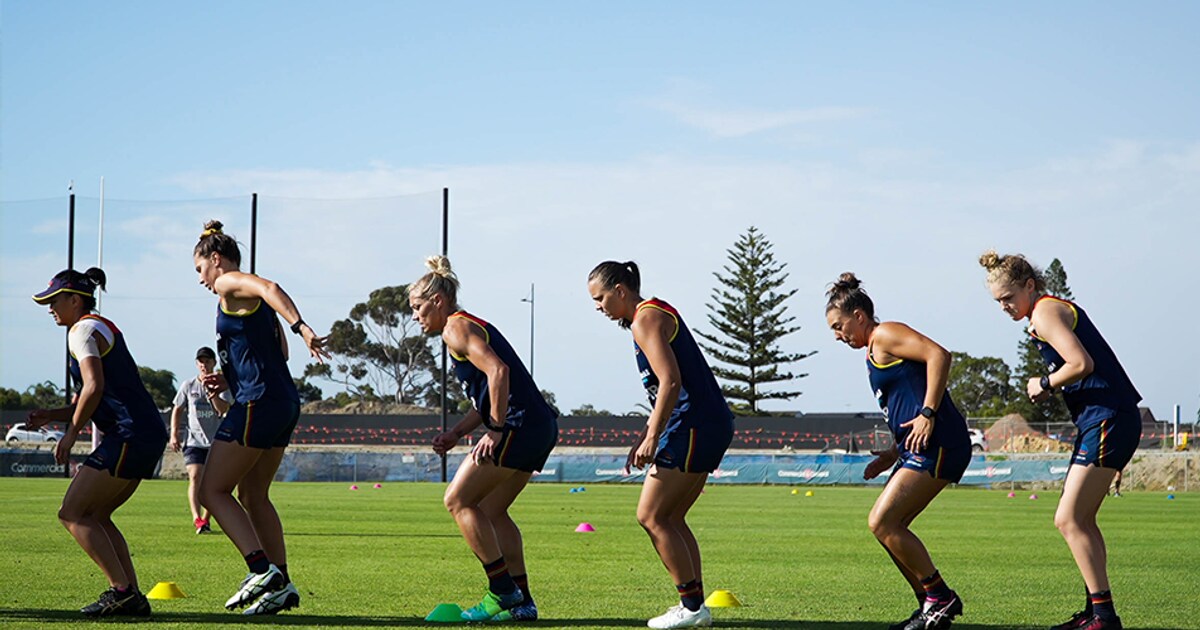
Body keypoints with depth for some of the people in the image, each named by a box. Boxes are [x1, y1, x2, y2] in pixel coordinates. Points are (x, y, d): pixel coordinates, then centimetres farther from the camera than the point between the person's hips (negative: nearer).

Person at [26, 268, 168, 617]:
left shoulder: (82, 330, -6)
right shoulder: (104, 328, 24)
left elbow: (95, 386, -20)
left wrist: (71, 433, -11)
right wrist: (52, 415, 14)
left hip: (129, 436, -10)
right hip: (149, 434, 10)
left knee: (72, 513, -6)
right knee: (96, 516, 15)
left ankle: (121, 589, -11)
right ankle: (133, 596, 8)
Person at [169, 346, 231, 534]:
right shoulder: (189, 385, 5)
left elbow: (223, 409, -15)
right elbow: (177, 410, 13)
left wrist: (211, 391, -25)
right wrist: (174, 434, 5)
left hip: (217, 442, 0)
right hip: (194, 441, 0)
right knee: (195, 477, -18)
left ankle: (205, 519, 19)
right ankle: (197, 518, -28)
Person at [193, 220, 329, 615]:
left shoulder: (229, 284, -4)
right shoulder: (252, 298, 22)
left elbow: (270, 288, -25)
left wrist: (301, 326, -40)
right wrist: (230, 379, 17)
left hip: (258, 403, -9)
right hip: (284, 402, 9)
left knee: (212, 491, -3)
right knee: (253, 495, 16)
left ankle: (261, 568, -15)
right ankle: (281, 584, 9)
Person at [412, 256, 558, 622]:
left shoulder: (456, 328, -6)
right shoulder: (472, 326, 24)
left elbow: (497, 371, -21)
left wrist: (495, 431, -22)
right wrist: (456, 433, 19)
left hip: (519, 425, -10)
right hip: (541, 427, 10)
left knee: (458, 500, -3)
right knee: (491, 511, 15)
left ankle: (503, 591, -5)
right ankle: (521, 602, 13)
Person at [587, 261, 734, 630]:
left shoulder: (646, 319, -10)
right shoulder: (657, 313, 21)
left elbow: (671, 382, -21)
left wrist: (652, 438, -21)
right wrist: (646, 438, 25)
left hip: (694, 428, -10)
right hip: (712, 425, 10)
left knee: (651, 516, -6)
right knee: (671, 519, 13)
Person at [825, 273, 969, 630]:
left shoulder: (885, 335, -4)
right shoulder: (874, 353, 25)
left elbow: (938, 355, -18)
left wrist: (927, 415, -22)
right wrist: (893, 454, 18)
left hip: (937, 443, -10)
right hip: (919, 449, 10)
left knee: (882, 523, -13)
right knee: (888, 527, 10)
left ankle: (941, 598, -6)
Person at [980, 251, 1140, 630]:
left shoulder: (1045, 312, -10)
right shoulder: (1057, 309, 20)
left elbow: (1082, 363, -22)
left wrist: (1045, 384, -7)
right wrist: (1050, 387, 9)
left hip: (1107, 421, -11)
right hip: (1100, 422, 11)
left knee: (1068, 520, -11)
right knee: (1081, 519, 15)